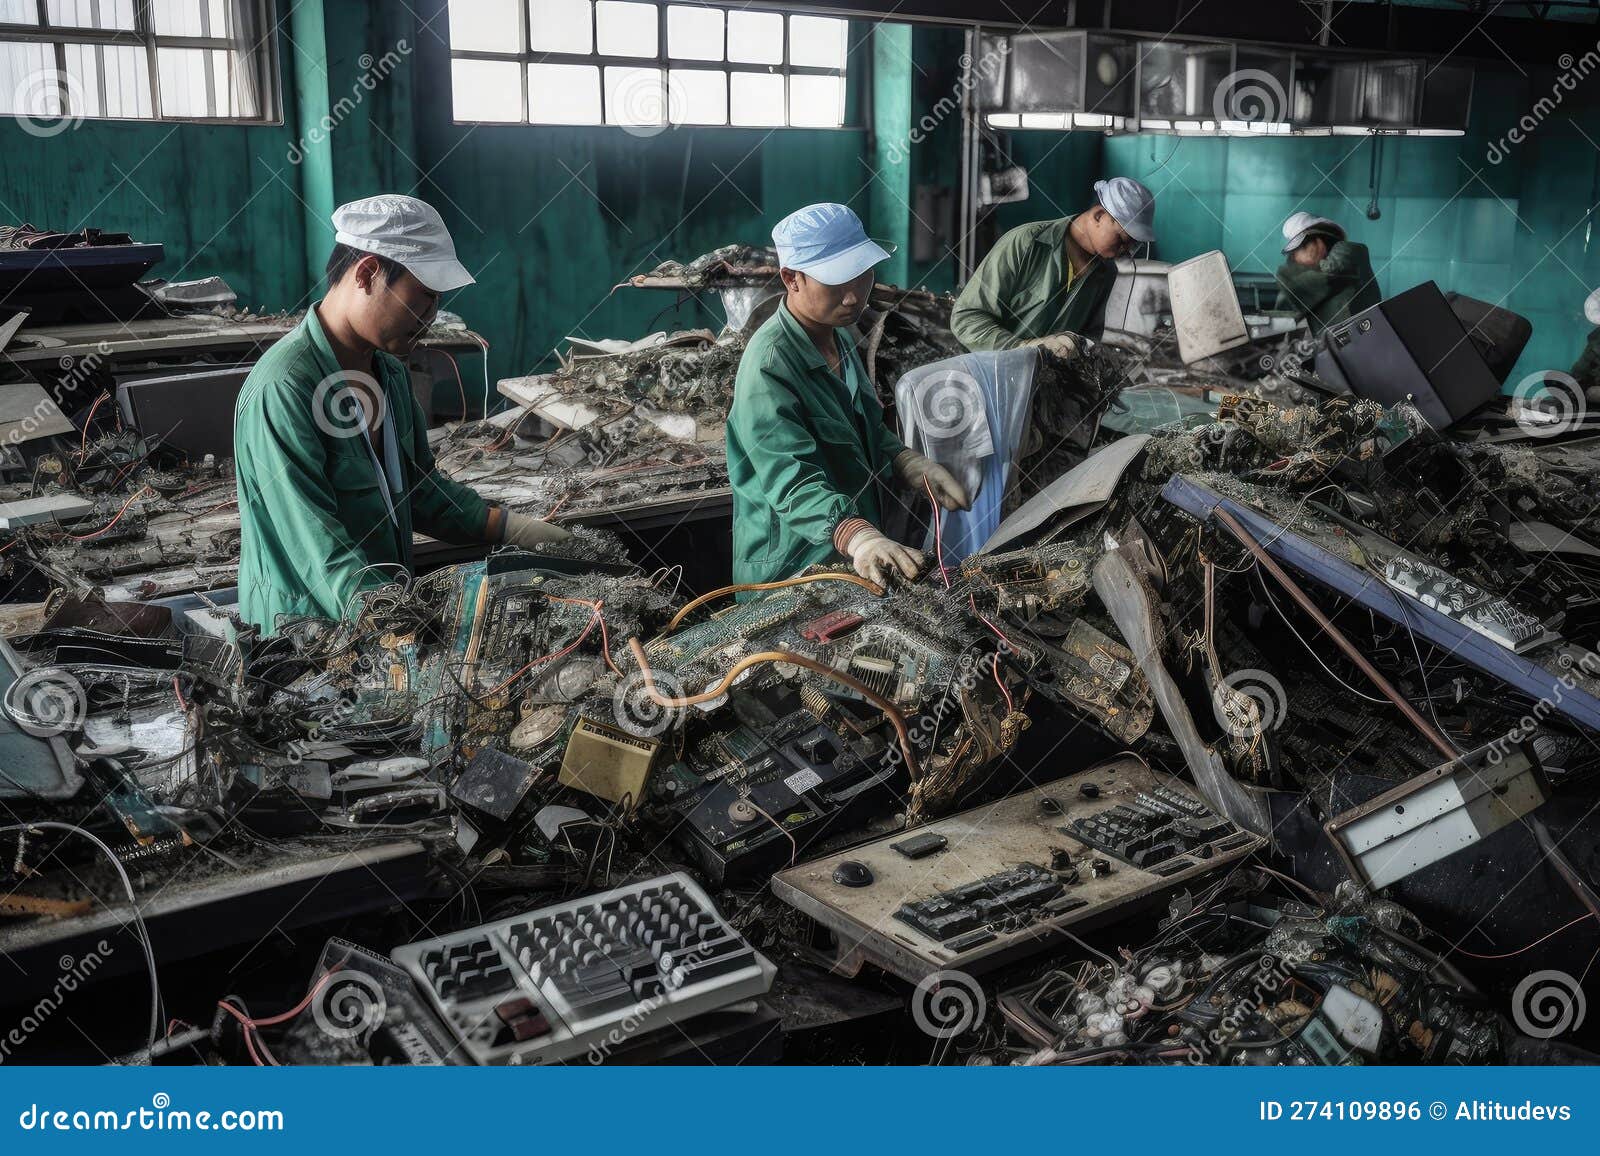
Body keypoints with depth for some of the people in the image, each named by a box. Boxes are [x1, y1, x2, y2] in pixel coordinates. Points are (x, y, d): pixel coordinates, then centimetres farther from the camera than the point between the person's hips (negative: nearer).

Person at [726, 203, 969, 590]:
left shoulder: (839, 334, 4)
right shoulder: (768, 367, -26)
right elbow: (792, 482, -36)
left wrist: (914, 469, 2)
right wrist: (857, 538, -51)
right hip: (791, 572, -9)